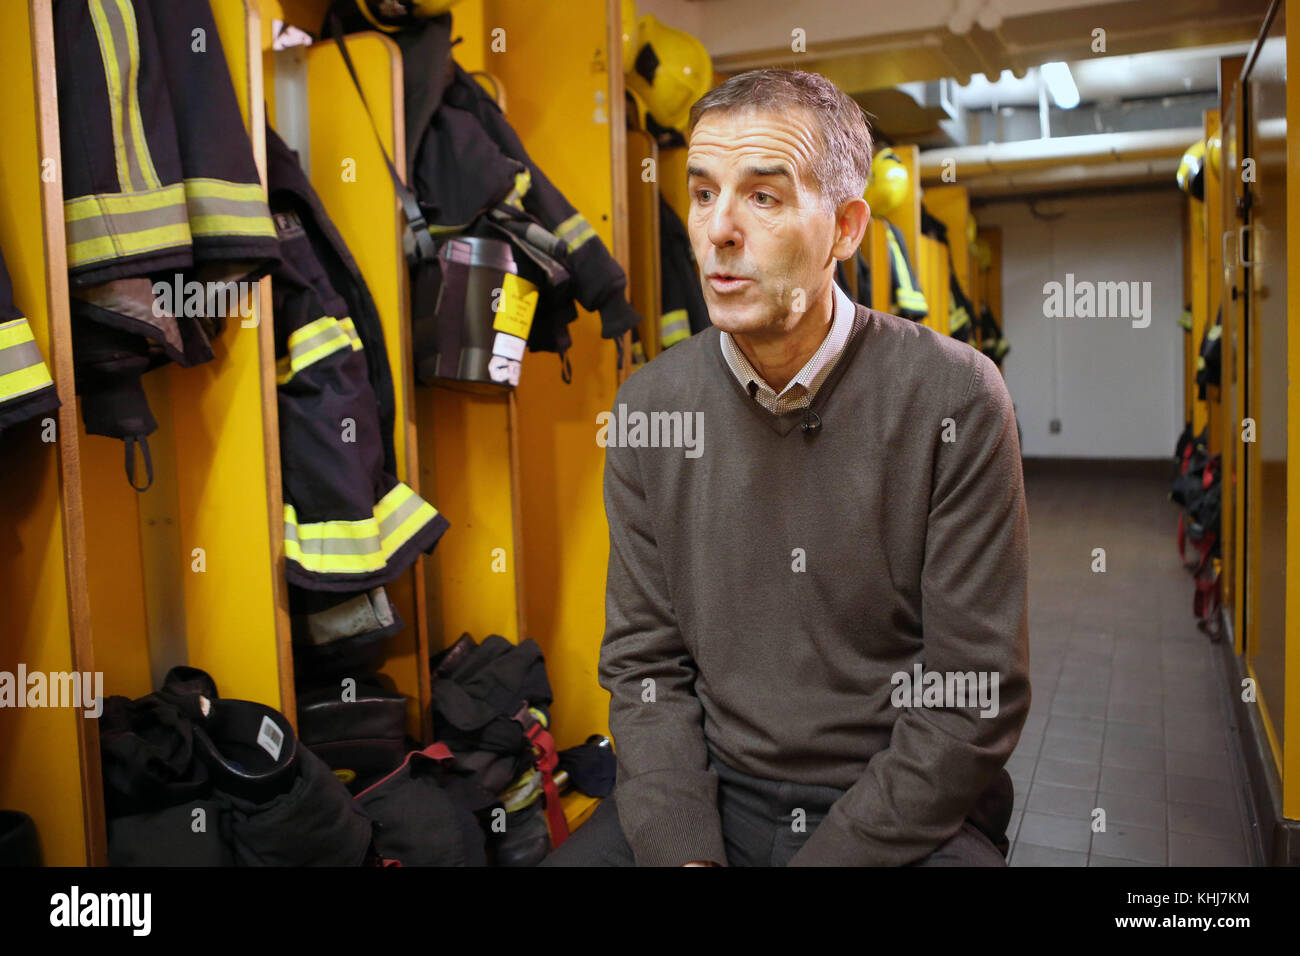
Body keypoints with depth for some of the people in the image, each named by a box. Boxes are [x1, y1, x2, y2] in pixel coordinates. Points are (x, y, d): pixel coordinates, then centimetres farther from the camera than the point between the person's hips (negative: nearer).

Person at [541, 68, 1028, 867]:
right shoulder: (648, 406, -1)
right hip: (706, 793, 2)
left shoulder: (955, 399, -12)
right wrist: (682, 852, -10)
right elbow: (643, 658, 2)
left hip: (910, 812, -1)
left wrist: (829, 854, -15)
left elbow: (976, 697, -10)